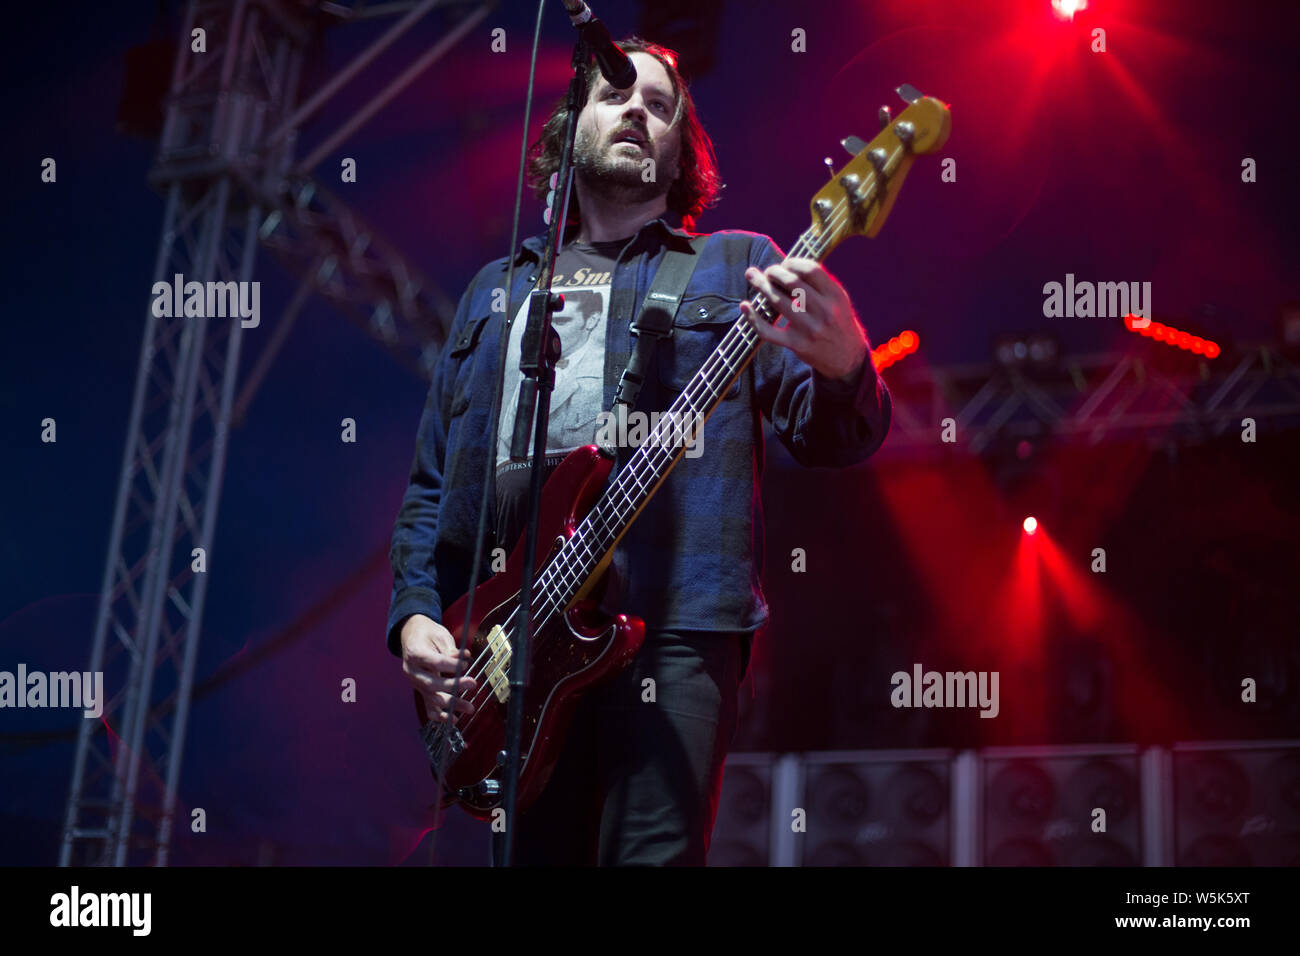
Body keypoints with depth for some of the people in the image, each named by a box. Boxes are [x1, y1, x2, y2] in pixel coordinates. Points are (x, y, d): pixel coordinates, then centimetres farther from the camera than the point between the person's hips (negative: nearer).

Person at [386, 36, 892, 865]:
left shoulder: (734, 268, 12)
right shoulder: (498, 289, 23)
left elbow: (830, 437, 0)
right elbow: (430, 480, 22)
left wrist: (842, 365, -24)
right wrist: (415, 613, 5)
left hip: (670, 626, -4)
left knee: (654, 852, -14)